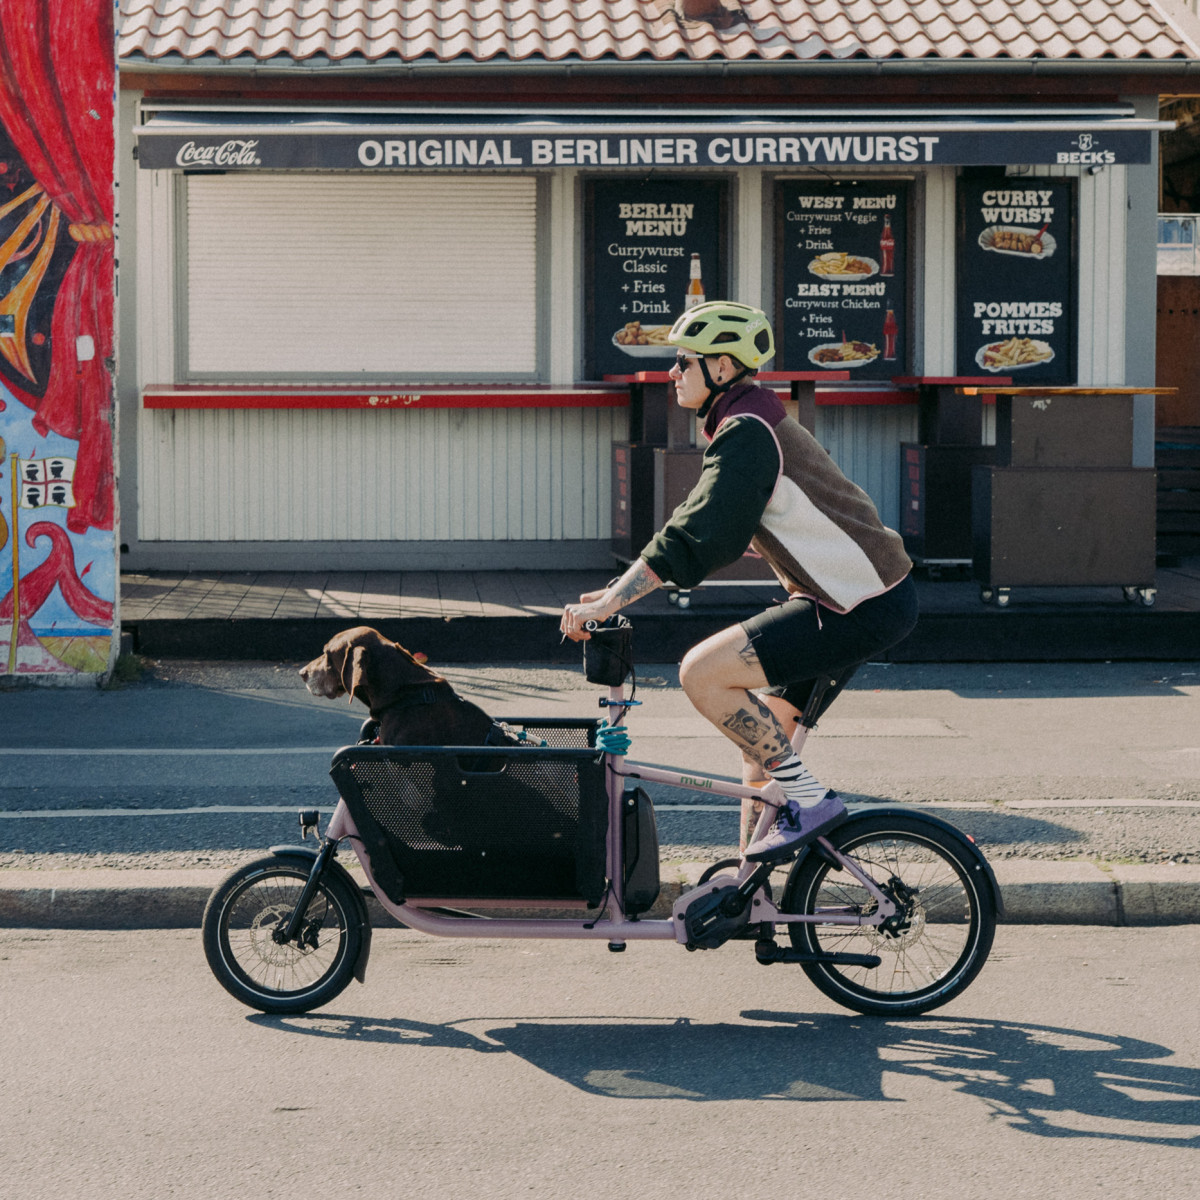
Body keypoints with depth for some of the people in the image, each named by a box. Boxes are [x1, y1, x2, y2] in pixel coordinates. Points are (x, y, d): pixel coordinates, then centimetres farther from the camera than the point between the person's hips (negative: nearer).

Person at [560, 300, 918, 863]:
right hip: (854, 595, 10)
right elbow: (704, 531, 23)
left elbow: (696, 537, -24)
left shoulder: (747, 434, -16)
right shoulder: (747, 426, 16)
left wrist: (608, 603, -24)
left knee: (702, 672, -17)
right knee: (758, 737, 13)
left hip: (862, 608, -10)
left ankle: (807, 798, -10)